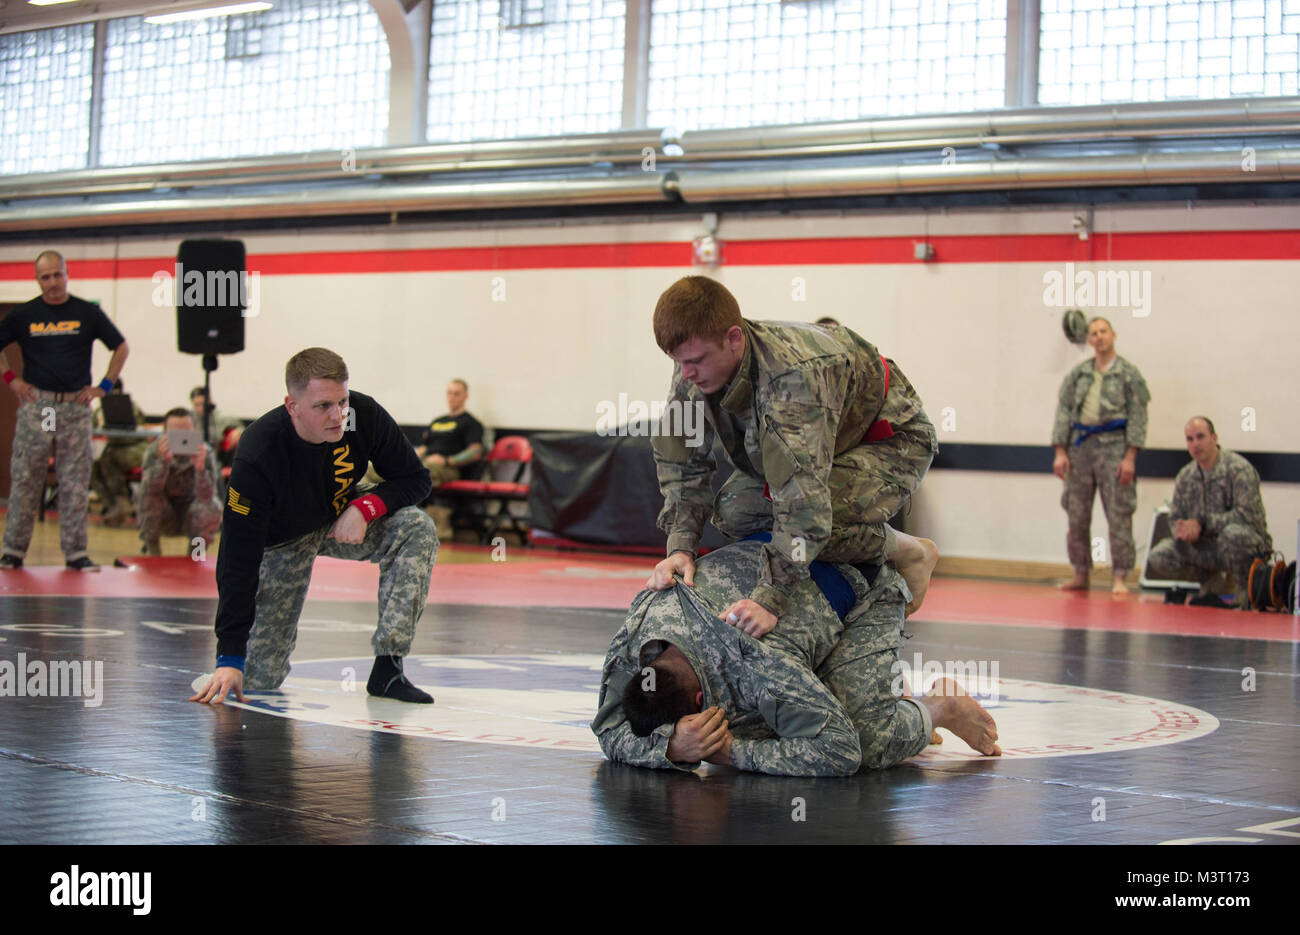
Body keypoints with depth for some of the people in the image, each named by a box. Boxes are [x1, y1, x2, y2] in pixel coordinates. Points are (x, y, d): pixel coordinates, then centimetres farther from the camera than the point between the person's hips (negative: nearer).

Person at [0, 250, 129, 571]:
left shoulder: (88, 313, 5)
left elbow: (121, 347, 13)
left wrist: (104, 386, 5)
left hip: (76, 405, 0)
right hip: (35, 404, 0)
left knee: (75, 483, 2)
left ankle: (76, 552, 6)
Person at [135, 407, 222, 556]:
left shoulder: (204, 452, -19)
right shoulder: (154, 450, -18)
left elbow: (206, 496, -32)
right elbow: (151, 489, -34)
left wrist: (200, 467, -52)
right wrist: (163, 461, -53)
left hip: (191, 519, 0)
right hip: (164, 518, 0)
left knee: (213, 507, -30)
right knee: (143, 495, -28)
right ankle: (152, 548, -6)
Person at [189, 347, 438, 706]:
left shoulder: (365, 415, -26)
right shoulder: (257, 456, -35)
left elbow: (415, 479, -10)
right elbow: (238, 561, -33)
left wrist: (365, 507, -31)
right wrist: (230, 657, -37)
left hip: (342, 521, 3)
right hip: (281, 539, -3)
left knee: (417, 529, -28)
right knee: (258, 677, -8)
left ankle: (387, 667, -25)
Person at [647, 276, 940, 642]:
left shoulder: (794, 376, -43)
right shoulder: (694, 370, -20)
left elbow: (805, 494, -48)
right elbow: (681, 463, -9)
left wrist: (770, 598, -52)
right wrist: (680, 546, -23)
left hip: (892, 439, -8)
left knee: (811, 519, -32)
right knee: (732, 512, -7)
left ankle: (908, 552, -3)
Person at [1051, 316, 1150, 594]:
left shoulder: (1128, 374, 2)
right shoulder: (1078, 374, 12)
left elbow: (1138, 417, -2)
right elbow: (1063, 412, 11)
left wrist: (1129, 458, -9)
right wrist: (1060, 453, 2)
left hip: (1113, 446, -4)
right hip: (1081, 446, 4)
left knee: (1119, 515, -7)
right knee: (1077, 516, 6)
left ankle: (1119, 577, -3)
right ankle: (1080, 574, 17)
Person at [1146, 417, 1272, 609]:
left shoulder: (1239, 469, -14)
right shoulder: (1185, 476, 7)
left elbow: (1246, 514, -24)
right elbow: (1175, 519, 12)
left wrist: (1202, 524, -23)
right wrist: (1183, 531, -14)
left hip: (1246, 544, -6)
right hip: (1205, 548, 6)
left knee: (1233, 533, -41)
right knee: (1158, 559, -13)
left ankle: (1246, 593, -15)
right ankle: (1211, 581, 12)